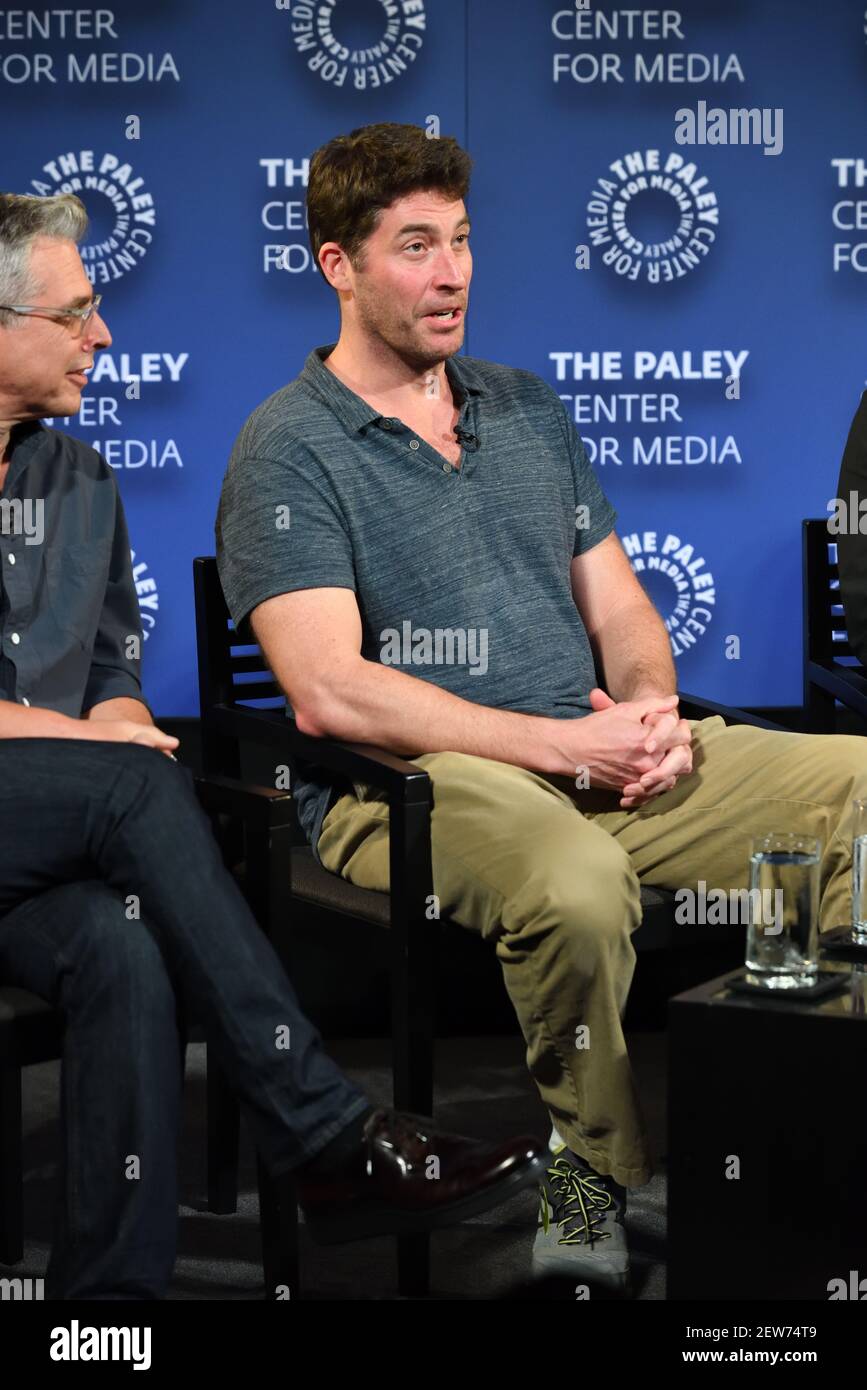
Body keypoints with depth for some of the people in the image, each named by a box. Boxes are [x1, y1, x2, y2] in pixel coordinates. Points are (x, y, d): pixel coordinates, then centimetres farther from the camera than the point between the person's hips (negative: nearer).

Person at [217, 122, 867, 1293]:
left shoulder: (529, 408, 19)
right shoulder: (287, 449, -3)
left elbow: (619, 605, 19)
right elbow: (329, 692, -15)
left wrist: (653, 708, -6)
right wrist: (564, 744, -17)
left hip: (601, 755, 7)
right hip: (407, 787, -7)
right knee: (577, 881, -40)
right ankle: (595, 1165, -14)